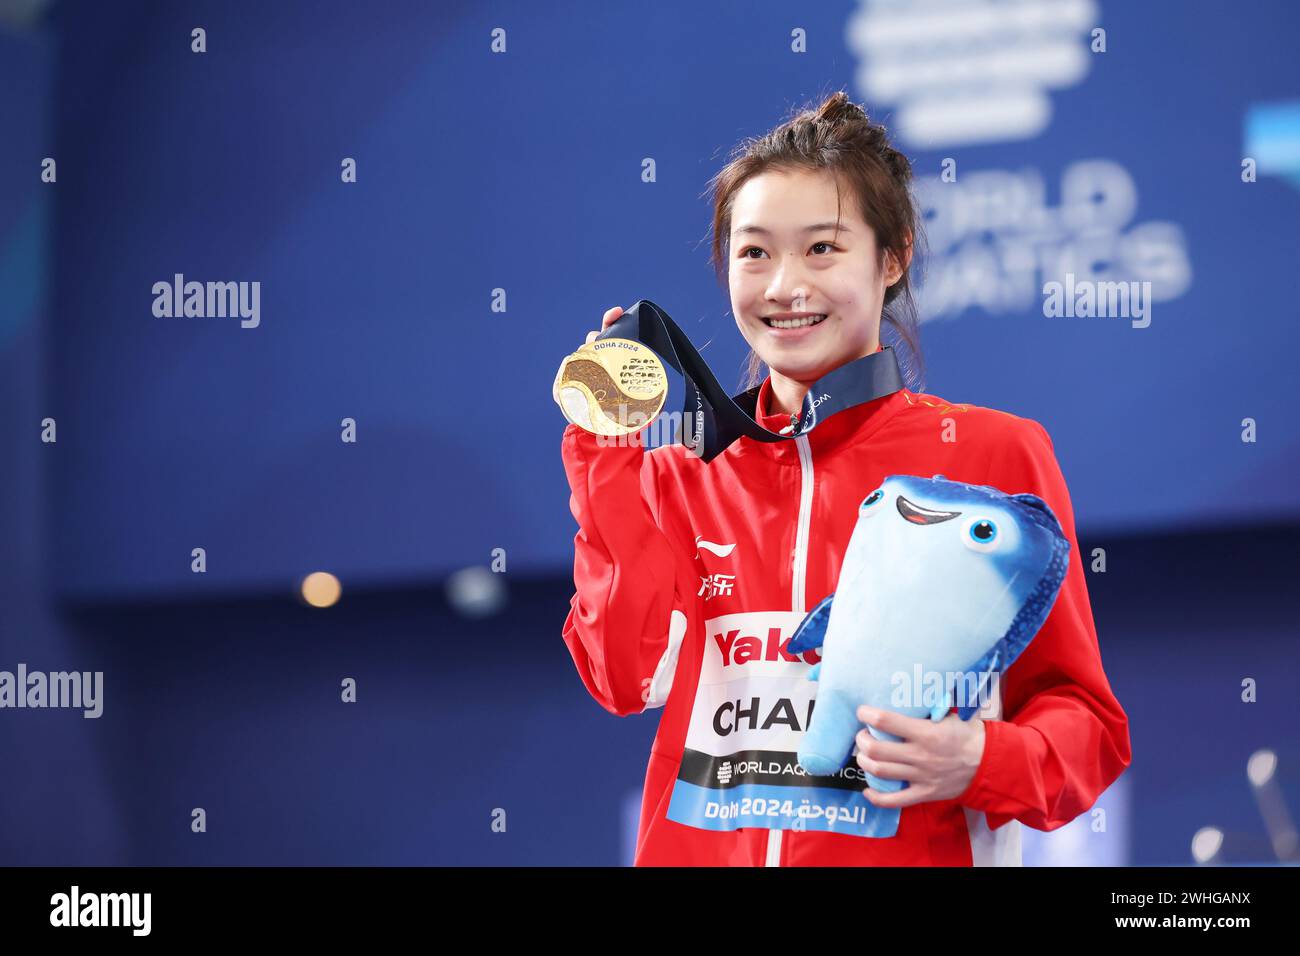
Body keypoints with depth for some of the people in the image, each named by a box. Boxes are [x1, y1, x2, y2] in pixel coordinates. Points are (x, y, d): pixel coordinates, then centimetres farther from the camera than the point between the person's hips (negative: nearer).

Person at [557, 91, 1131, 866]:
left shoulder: (994, 453, -2)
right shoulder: (681, 476, 7)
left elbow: (1084, 722, -2)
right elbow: (630, 677, -8)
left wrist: (982, 762, -22)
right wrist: (607, 444, -5)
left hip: (916, 854, -3)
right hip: (701, 854, 3)